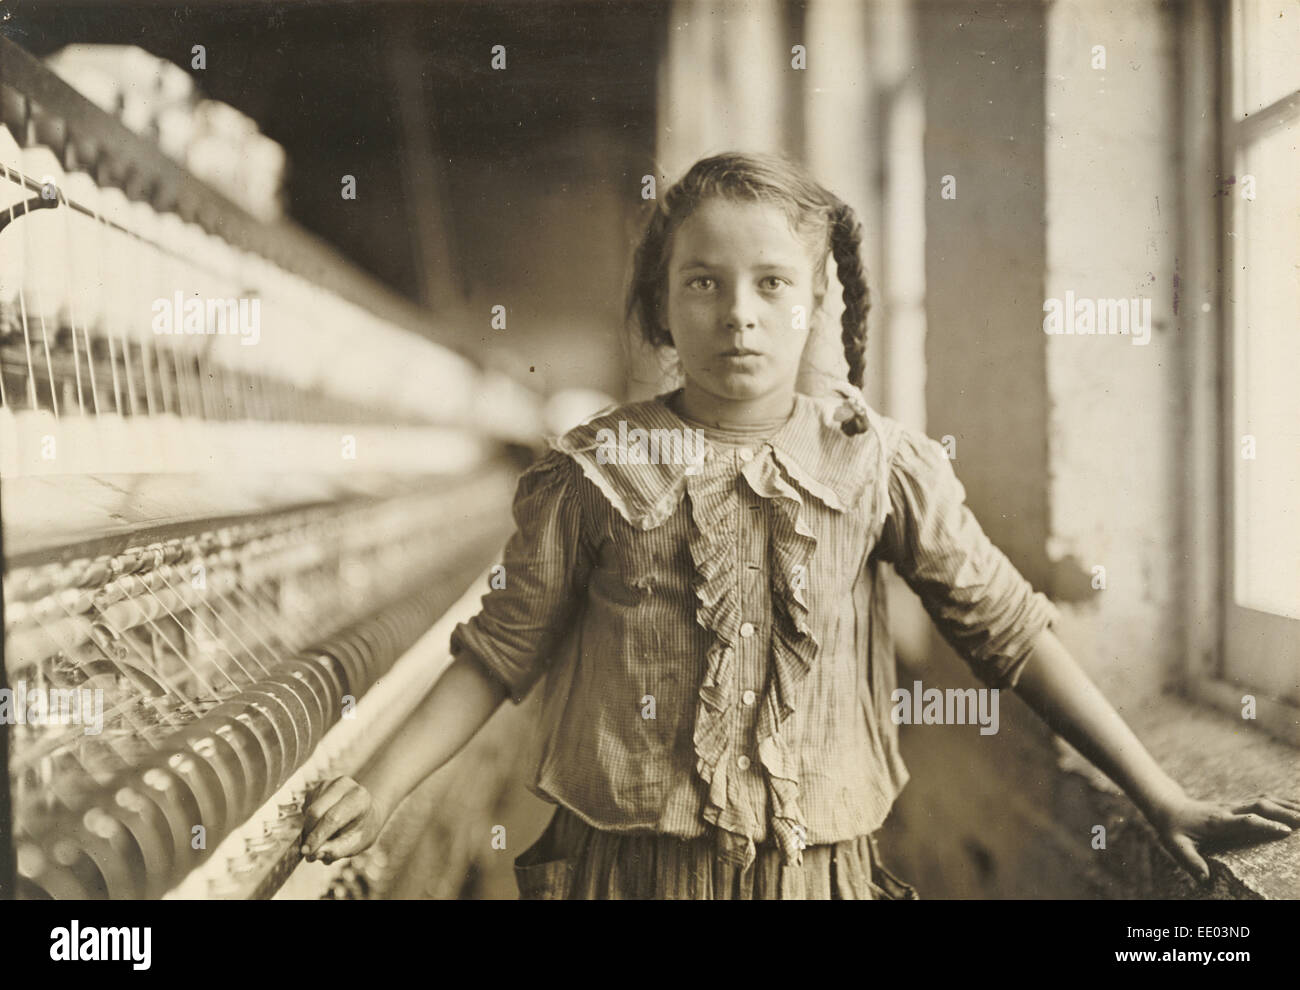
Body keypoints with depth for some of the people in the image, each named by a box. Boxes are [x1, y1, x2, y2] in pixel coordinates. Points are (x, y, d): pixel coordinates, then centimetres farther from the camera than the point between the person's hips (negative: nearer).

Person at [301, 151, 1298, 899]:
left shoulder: (878, 461, -4)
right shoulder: (598, 466, -6)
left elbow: (1009, 628, -2)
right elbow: (502, 649, 1)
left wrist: (1161, 797, -3)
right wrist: (383, 785, -5)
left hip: (820, 869, 1)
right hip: (627, 867, 0)